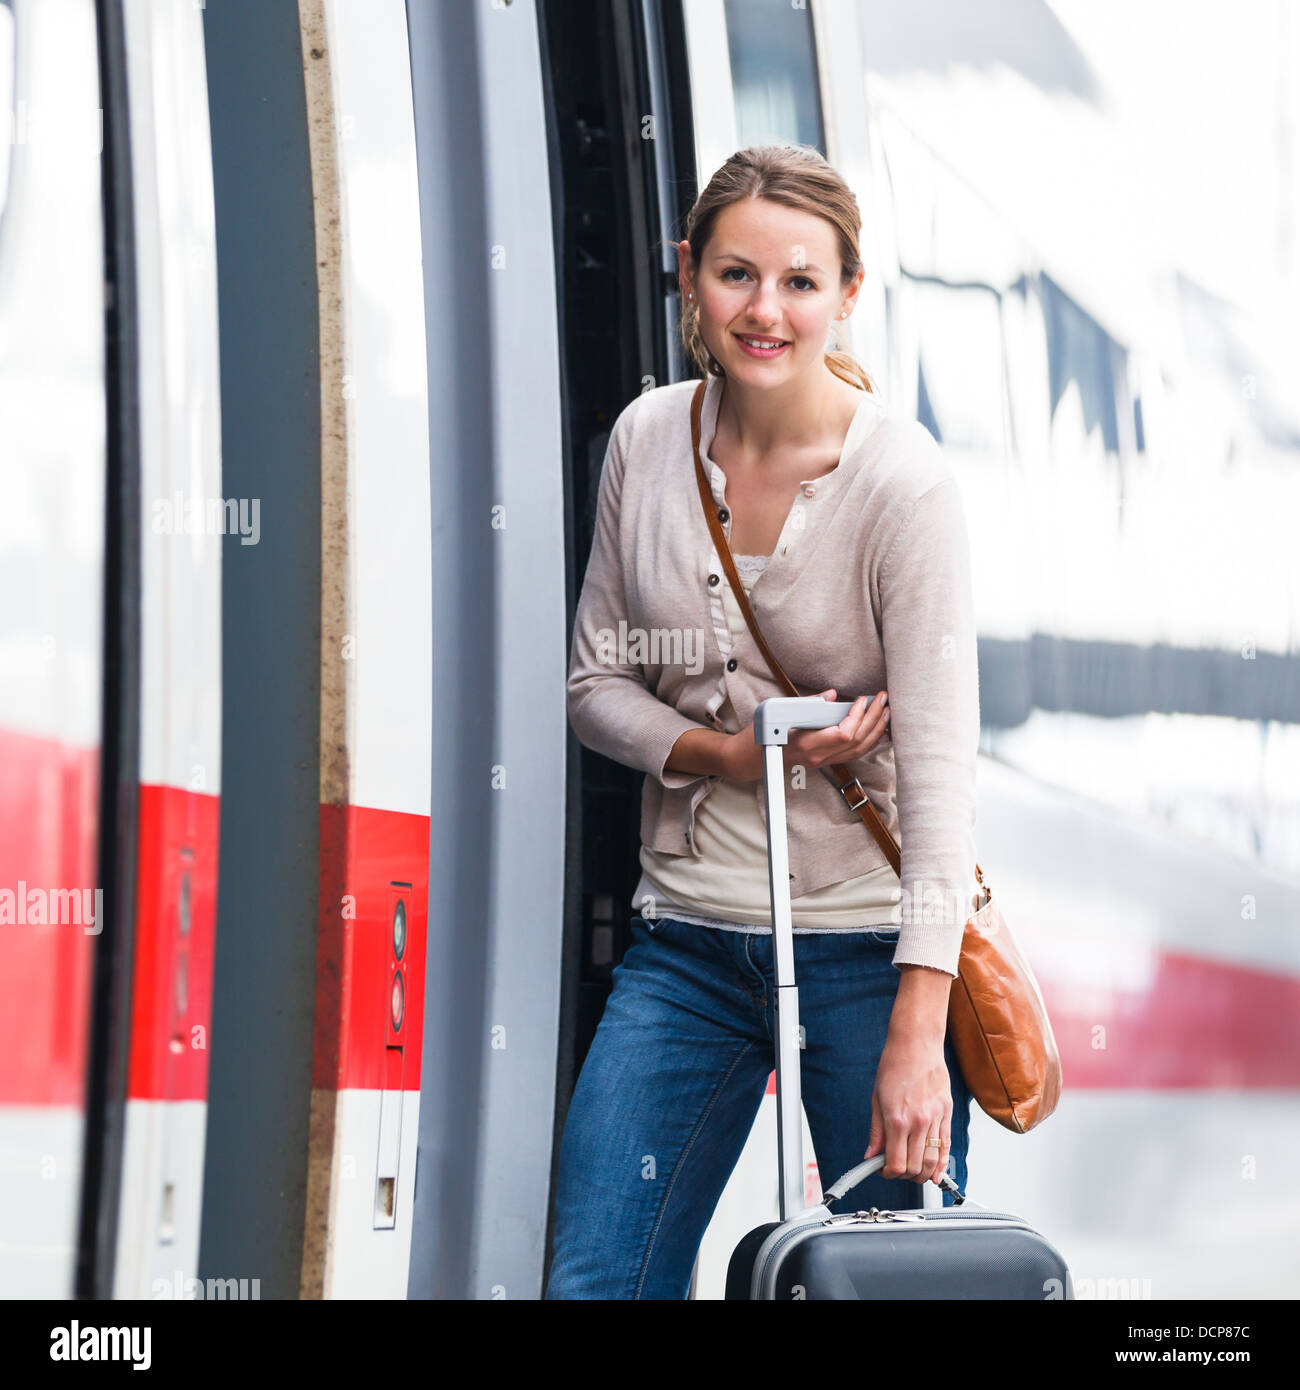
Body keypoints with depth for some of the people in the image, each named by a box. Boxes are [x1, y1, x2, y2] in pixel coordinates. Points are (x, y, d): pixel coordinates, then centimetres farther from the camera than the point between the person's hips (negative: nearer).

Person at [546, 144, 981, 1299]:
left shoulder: (901, 482, -13)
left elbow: (939, 760, -18)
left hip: (867, 938, -4)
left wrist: (917, 1038, -26)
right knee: (593, 1280, -1)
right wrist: (727, 753, -11)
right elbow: (597, 681, 11)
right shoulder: (648, 441, 2)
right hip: (689, 934, 4)